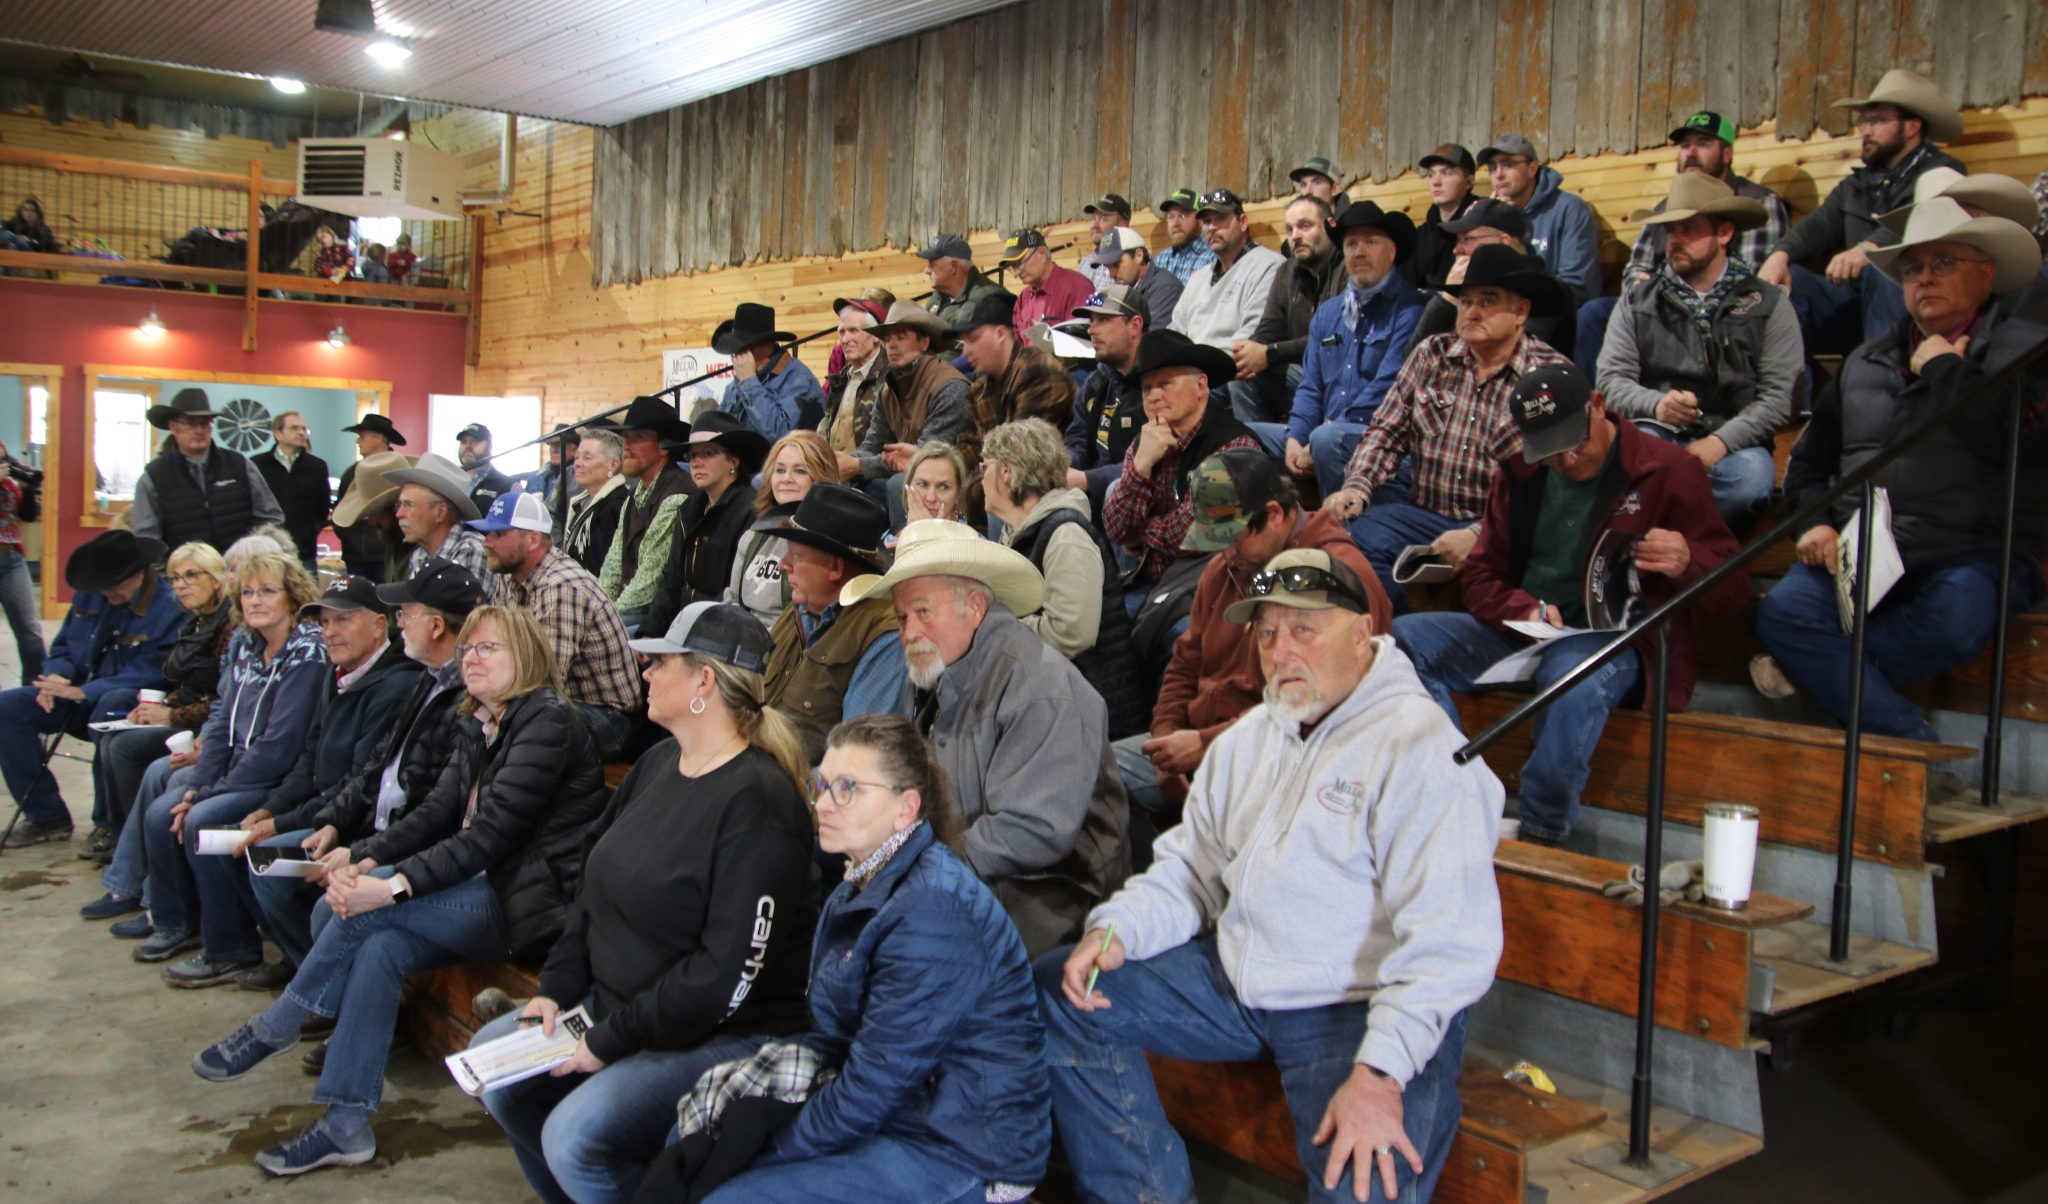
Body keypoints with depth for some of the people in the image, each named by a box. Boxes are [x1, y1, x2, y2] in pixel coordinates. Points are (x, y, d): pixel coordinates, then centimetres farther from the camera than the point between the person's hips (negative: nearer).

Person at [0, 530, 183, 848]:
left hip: (127, 706, -7)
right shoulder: (88, 595, 7)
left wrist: (81, 692, -28)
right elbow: (62, 647, 13)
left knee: (110, 707, -39)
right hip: (77, 698, 7)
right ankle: (46, 817, -4)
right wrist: (55, 678, -11)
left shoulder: (169, 611, -16)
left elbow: (148, 675, -22)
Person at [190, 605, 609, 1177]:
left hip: (531, 902, -8)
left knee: (367, 911, -20)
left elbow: (491, 832, -20)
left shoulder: (548, 722, -13)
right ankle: (345, 1125, -12)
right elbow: (436, 812, 7)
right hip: (488, 889, 8)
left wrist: (393, 886, -26)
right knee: (379, 947, -17)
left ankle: (274, 1028, 0)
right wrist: (364, 855, -11)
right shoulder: (482, 726, 15)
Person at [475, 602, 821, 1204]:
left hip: (728, 1034, -9)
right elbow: (597, 883, 14)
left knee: (576, 1133, -24)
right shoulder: (658, 763, 7)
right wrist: (556, 989, 4)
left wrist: (612, 1041, -18)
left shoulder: (757, 803, -23)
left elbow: (727, 973, -25)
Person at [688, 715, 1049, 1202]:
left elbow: (872, 1086, -22)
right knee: (693, 1138, 10)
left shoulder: (933, 912, -24)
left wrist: (771, 1153, -12)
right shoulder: (861, 888, 7)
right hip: (899, 1113, 9)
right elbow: (838, 1031, 8)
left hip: (964, 1155, -9)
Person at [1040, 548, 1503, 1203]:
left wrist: (1382, 1071, -30)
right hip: (1233, 978, 8)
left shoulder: (1418, 747, -14)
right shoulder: (1248, 738, 13)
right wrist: (1118, 927, -4)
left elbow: (1449, 940, -21)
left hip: (1362, 1007, -7)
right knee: (1058, 993, 2)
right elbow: (1192, 868, 17)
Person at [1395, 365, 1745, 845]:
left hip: (1609, 641, -5)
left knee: (1574, 681, -41)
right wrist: (1524, 610, -9)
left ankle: (1540, 837, -20)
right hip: (1519, 633, 6)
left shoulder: (1668, 469, -1)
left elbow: (1731, 588, 0)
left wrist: (1687, 562, -25)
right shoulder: (1518, 477, 13)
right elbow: (1482, 576, 15)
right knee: (1405, 638, -16)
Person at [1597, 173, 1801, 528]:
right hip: (1657, 432, 0)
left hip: (1733, 442, 0)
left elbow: (1780, 395, -2)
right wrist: (1656, 404, -16)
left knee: (1752, 478, -35)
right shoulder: (1637, 302, 14)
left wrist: (1721, 441, -17)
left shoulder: (1767, 305, 8)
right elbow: (1611, 381, 5)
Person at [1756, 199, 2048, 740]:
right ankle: (1913, 746, -25)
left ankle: (1814, 668, -14)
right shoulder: (1864, 361, 22)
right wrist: (1816, 523, 3)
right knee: (1782, 611, -27)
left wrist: (1945, 369, -2)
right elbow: (1809, 461, 23)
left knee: (1951, 623, -38)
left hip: (1973, 556, -4)